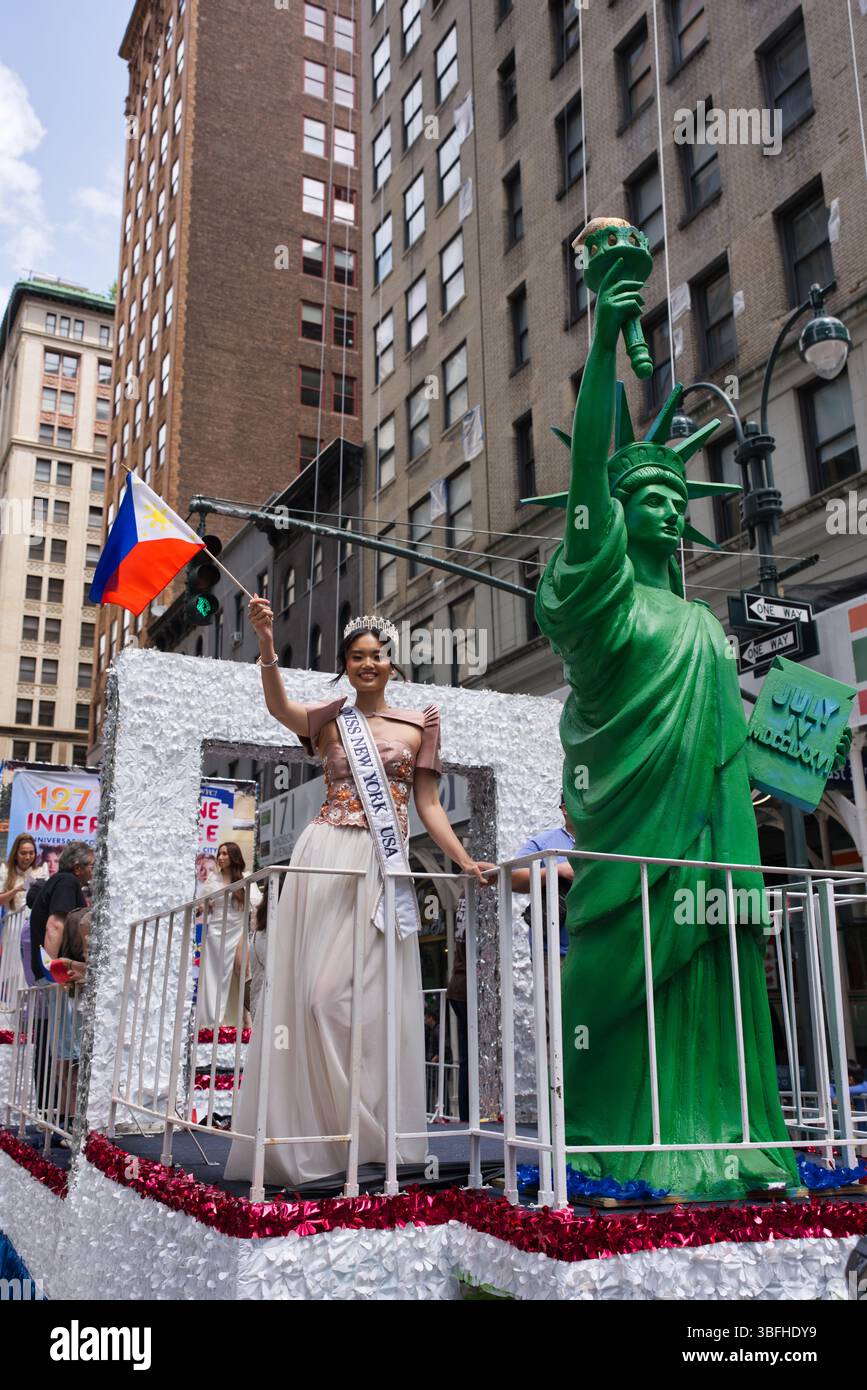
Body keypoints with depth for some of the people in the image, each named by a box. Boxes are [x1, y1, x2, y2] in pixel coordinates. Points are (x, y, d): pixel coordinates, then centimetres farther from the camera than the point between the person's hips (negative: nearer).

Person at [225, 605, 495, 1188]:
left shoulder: (420, 724, 12)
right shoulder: (329, 719, 10)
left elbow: (428, 804, 12)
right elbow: (279, 706, -11)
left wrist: (466, 861, 3)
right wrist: (266, 641, -27)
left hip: (384, 865, 0)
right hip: (327, 857, 0)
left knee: (375, 994, -2)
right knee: (319, 988, -3)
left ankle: (378, 1136, 9)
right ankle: (314, 1140, 5)